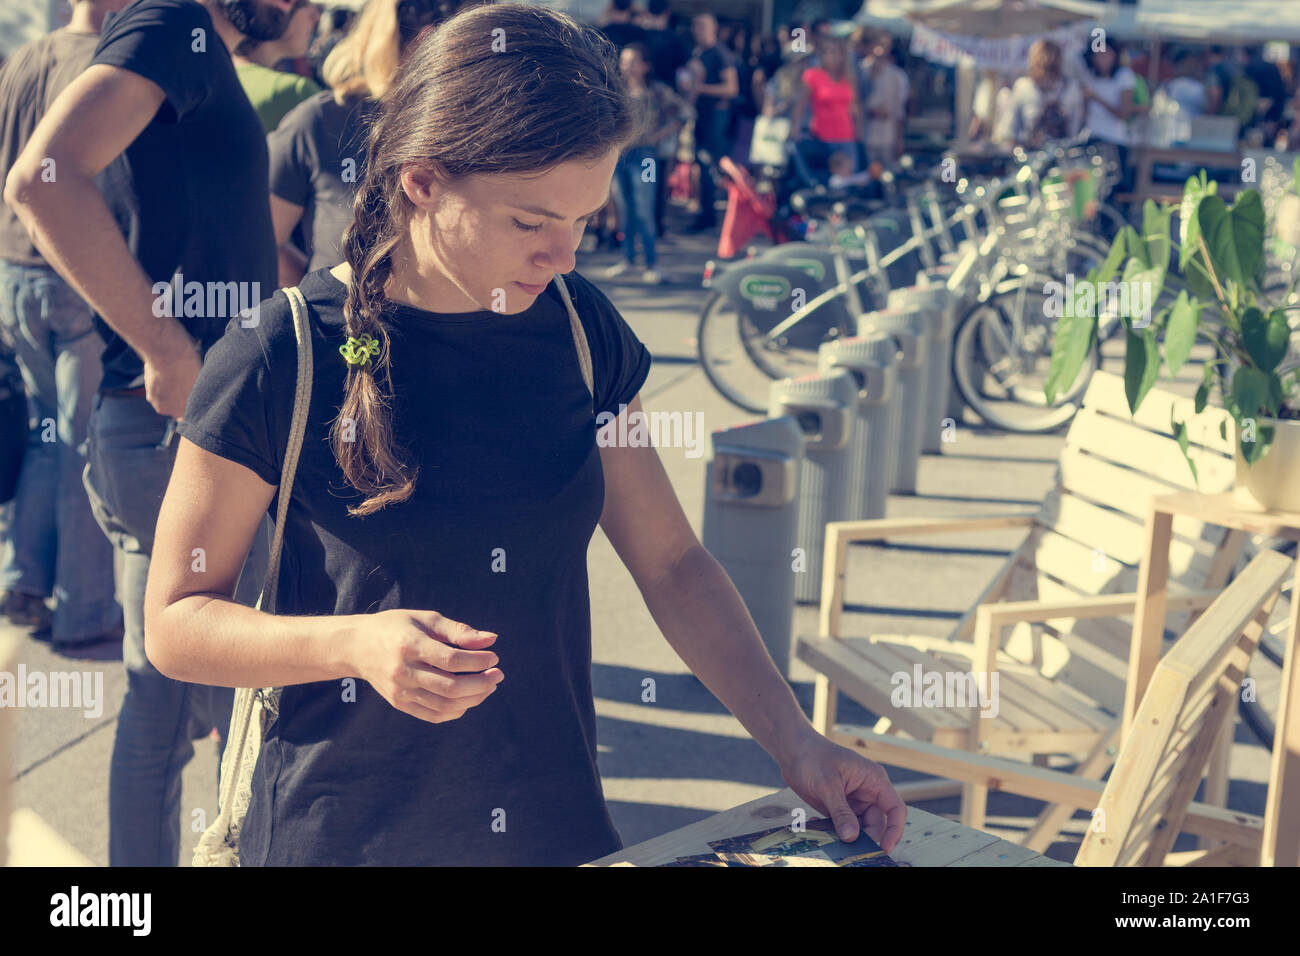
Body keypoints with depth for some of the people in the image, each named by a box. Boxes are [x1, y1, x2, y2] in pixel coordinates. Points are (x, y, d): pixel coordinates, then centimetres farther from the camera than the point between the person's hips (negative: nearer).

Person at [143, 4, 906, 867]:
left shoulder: (578, 327, -2)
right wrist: (355, 645, -26)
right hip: (343, 834, -4)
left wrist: (796, 741, -4)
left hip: (560, 826, 4)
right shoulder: (279, 357, -15)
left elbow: (673, 562, 4)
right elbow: (175, 624, -9)